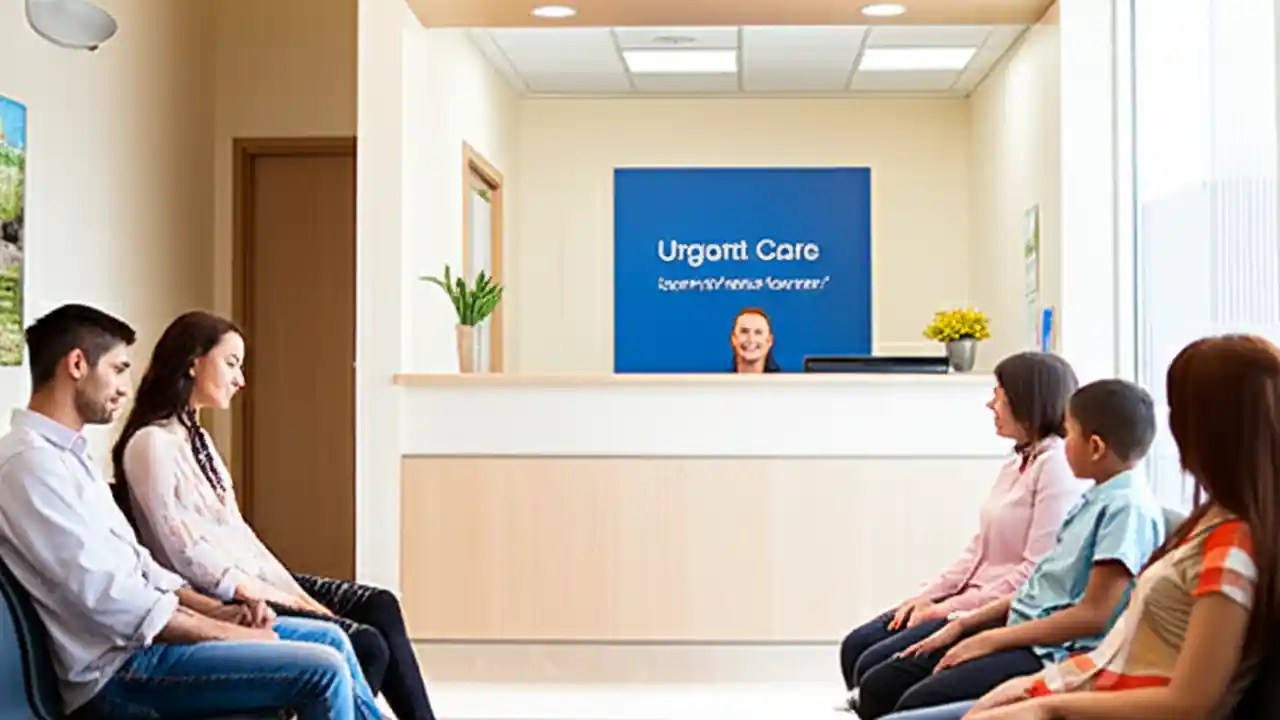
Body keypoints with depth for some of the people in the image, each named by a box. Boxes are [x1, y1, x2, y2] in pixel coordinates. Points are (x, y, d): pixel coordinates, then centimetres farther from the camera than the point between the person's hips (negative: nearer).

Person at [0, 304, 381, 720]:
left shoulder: (66, 453, 15)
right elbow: (110, 598, -22)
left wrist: (216, 611, 4)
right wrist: (231, 634, -14)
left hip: (142, 633, 10)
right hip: (119, 669, -10)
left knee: (329, 639, 7)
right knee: (322, 671, -18)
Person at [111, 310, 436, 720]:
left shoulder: (197, 437, 16)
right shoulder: (151, 444, -13)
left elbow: (237, 531, 12)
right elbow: (185, 552, -17)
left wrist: (294, 591, -1)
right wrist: (277, 598, -14)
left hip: (252, 583, 9)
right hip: (218, 599, -9)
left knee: (380, 606, -7)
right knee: (366, 646, -20)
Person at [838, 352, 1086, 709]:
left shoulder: (1058, 468, -15)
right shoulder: (1016, 464, 16)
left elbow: (1037, 570, -21)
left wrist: (950, 608, -17)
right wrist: (927, 596, 3)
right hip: (972, 601, 10)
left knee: (876, 666, -16)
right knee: (856, 647, 3)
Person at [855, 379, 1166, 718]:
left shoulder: (1129, 507, -14)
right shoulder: (1096, 498, 15)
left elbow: (1092, 616, -20)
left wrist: (991, 639, -16)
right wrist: (963, 624, 11)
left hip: (1056, 654, -10)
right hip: (1020, 629, 10)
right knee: (880, 685, 2)